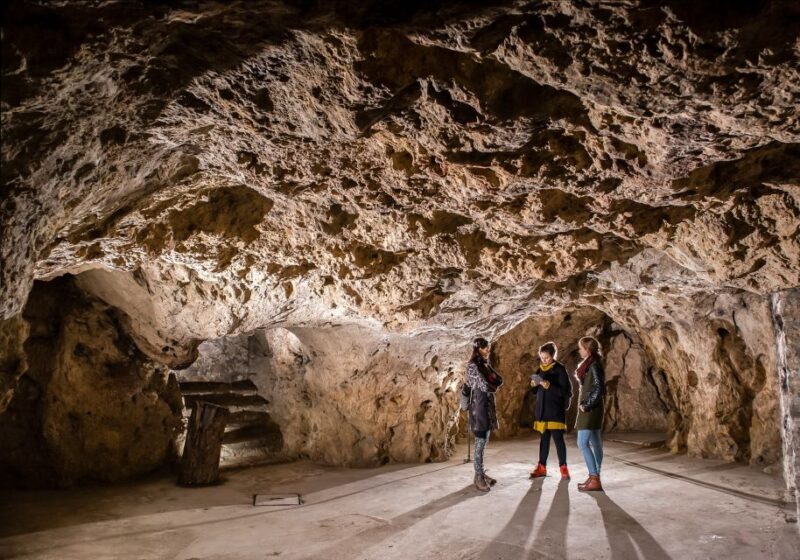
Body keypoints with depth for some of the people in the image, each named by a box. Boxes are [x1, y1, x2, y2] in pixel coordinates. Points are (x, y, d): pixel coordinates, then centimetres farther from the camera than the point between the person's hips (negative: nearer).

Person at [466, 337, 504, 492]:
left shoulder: (485, 364, 14)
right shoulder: (473, 365, -12)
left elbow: (499, 380, 11)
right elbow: (484, 386, -17)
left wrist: (491, 385, -7)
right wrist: (494, 387, 2)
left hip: (489, 405, 8)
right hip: (479, 405, -8)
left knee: (484, 441, 12)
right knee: (480, 442, -6)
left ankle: (481, 473, 20)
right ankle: (478, 477, -1)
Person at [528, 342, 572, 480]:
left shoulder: (560, 369, -7)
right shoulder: (540, 369, 10)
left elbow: (565, 391, -12)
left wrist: (549, 385, -22)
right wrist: (534, 384, -6)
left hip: (556, 409, -6)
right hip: (542, 408, 6)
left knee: (558, 438, -5)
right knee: (544, 438, 11)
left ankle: (563, 468, 4)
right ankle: (542, 467, 18)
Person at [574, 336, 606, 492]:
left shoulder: (594, 365, -15)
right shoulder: (590, 364, 14)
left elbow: (599, 388, -22)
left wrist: (586, 405, -18)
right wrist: (585, 404, 11)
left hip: (590, 409, -10)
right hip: (590, 408, 10)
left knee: (583, 443, -10)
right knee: (595, 443, 11)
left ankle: (595, 480, -9)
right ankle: (594, 477, 17)